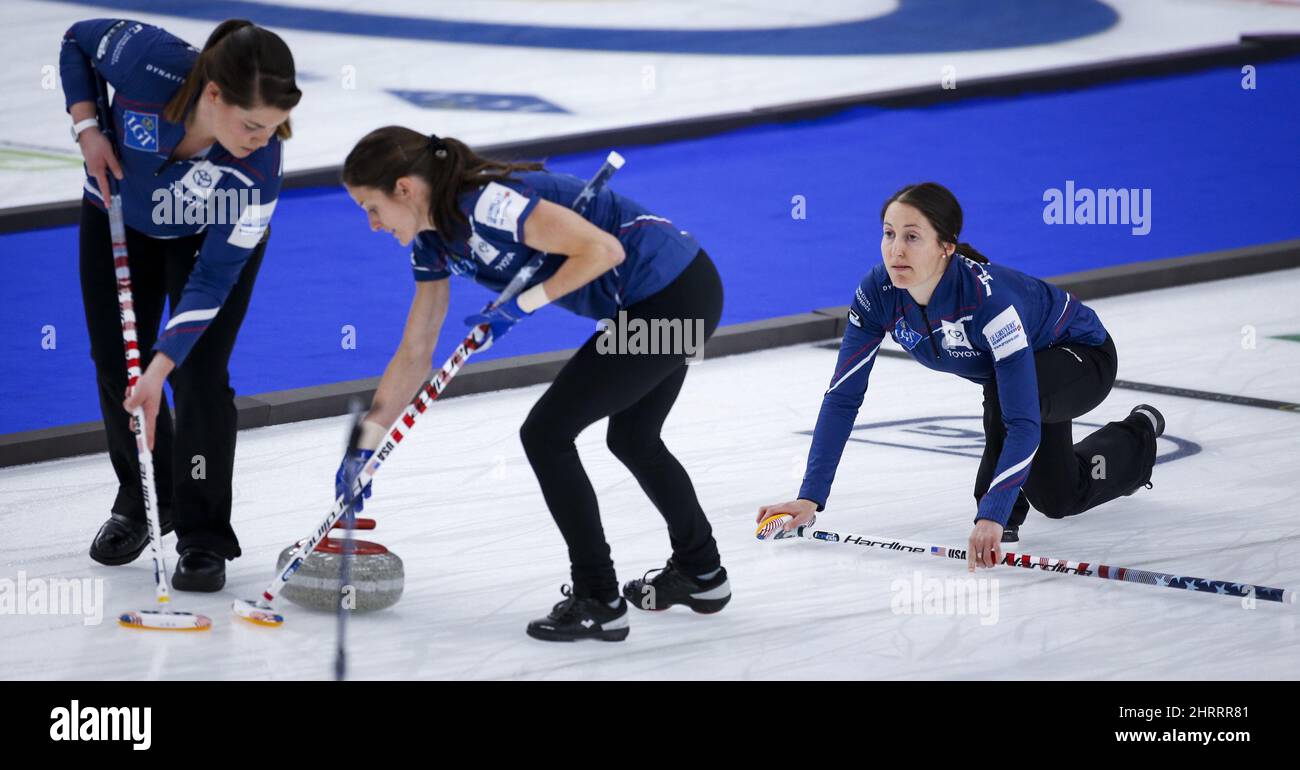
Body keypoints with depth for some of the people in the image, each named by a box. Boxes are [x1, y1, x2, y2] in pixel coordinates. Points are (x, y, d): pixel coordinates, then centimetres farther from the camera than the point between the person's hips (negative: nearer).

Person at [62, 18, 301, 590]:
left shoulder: (261, 165, -39)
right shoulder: (148, 62, -39)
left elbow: (216, 277, -32)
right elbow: (78, 40, -15)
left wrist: (161, 367, -37)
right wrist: (87, 127, -25)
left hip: (215, 235, -2)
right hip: (120, 217, 2)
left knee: (199, 374, -13)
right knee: (117, 366, 5)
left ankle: (203, 537, -1)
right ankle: (141, 500, 28)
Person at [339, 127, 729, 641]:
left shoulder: (488, 203, -22)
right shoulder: (433, 240, 8)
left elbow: (604, 249, -24)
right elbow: (414, 354, 13)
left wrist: (525, 304, -18)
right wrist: (364, 446, 11)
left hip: (672, 298, -10)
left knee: (545, 433, -4)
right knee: (632, 438, 26)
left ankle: (599, 602, 3)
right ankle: (701, 574, 44)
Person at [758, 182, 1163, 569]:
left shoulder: (990, 298, -44)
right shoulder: (878, 292, -27)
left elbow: (1024, 423, -48)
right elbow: (843, 396, -21)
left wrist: (993, 516, -57)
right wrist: (810, 498, -27)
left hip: (1083, 358, -6)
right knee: (1057, 500, 16)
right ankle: (1137, 438, 44)